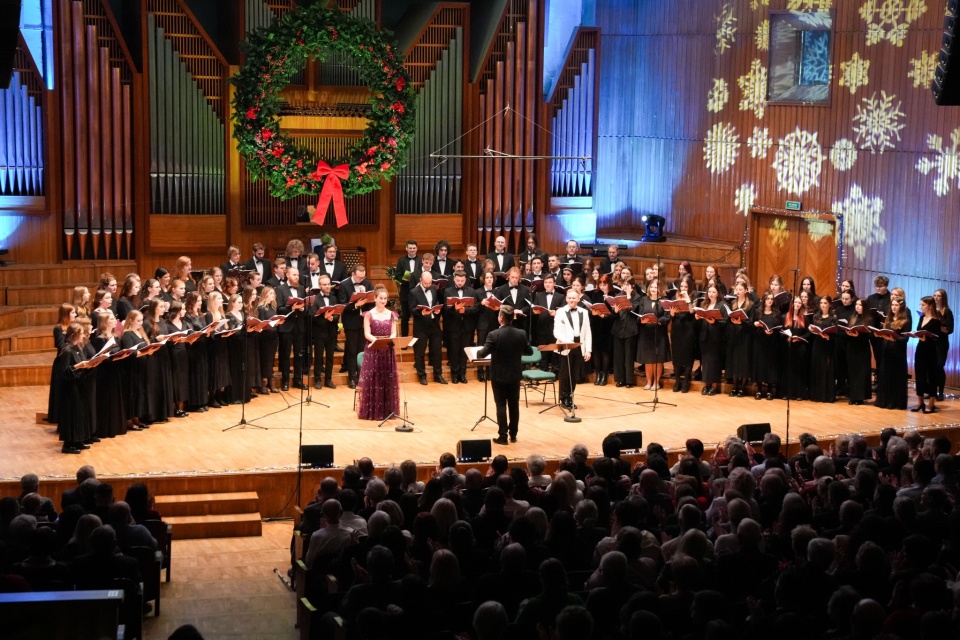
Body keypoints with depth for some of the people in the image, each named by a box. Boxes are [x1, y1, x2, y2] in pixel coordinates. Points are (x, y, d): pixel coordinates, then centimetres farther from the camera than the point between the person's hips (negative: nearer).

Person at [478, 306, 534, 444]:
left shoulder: (494, 334, -18)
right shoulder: (521, 334, -6)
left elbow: (483, 353, -19)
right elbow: (529, 351, 4)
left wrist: (477, 352, 3)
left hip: (499, 375, -3)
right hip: (515, 375, 3)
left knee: (501, 405, 3)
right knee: (514, 405, 13)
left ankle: (503, 436, 2)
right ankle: (513, 435, 19)